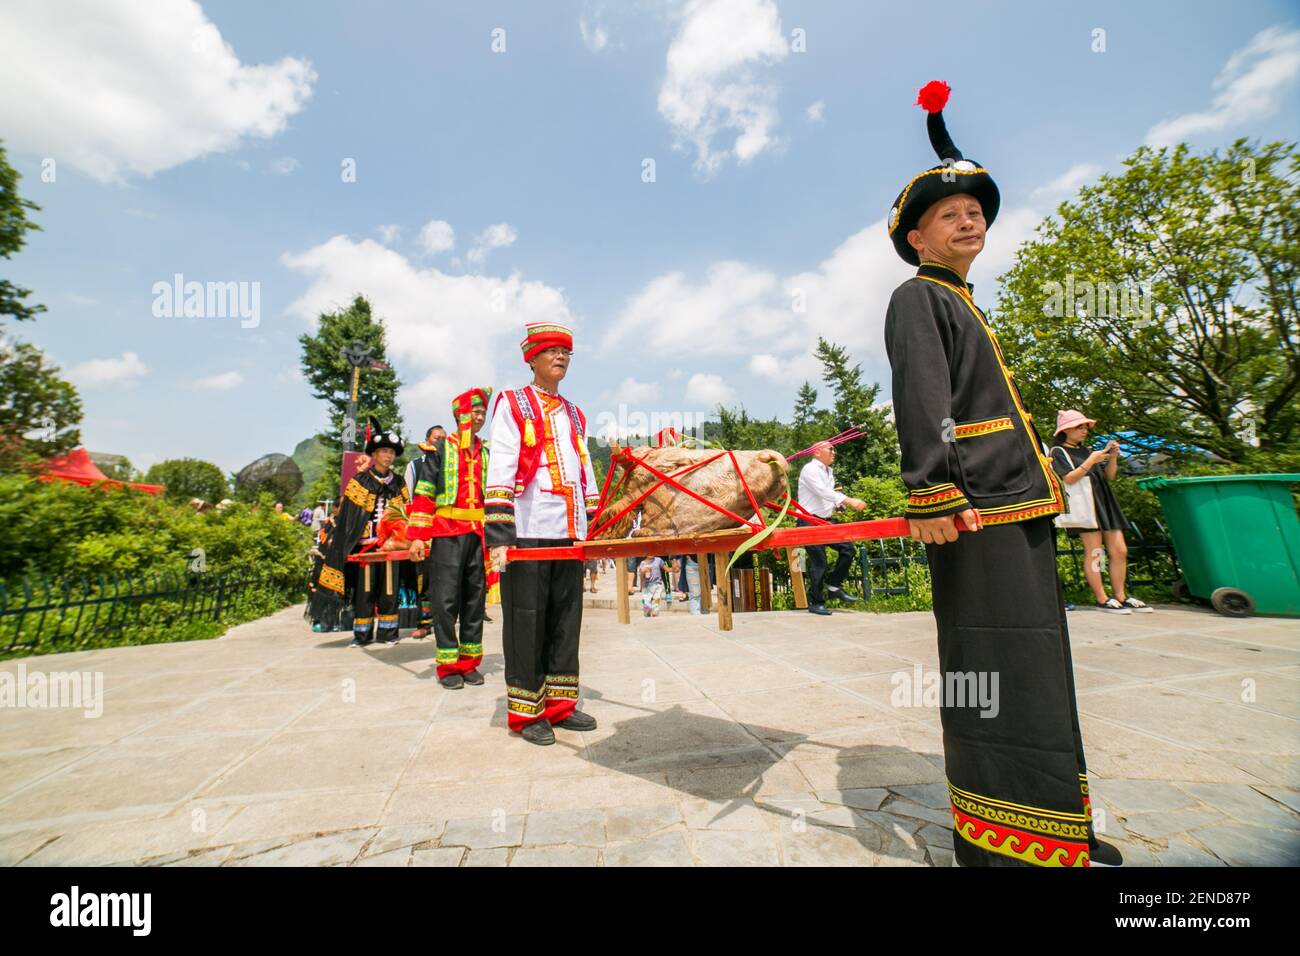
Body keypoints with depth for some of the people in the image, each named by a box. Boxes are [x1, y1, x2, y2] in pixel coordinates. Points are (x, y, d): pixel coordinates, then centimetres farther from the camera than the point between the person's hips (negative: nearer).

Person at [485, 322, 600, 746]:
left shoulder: (574, 415, 21)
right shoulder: (512, 404, 5)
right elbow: (500, 472, -5)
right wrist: (498, 535, -14)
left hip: (569, 534, 6)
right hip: (528, 533, -5)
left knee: (566, 619, 9)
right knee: (526, 621, 1)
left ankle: (560, 705, 22)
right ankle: (525, 713, 14)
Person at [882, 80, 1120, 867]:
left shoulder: (964, 306, 26)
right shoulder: (918, 299, -3)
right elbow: (920, 401, -18)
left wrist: (1042, 489, 25)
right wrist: (931, 496, -28)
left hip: (1020, 513, 10)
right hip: (977, 516, -10)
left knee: (1035, 670, 16)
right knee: (994, 674, -7)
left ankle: (1049, 827, 33)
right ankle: (999, 845, 7)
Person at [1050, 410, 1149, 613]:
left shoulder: (1085, 450, 22)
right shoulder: (1058, 452, 1)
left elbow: (1109, 476, 19)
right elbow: (1068, 479, -12)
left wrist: (1113, 458, 3)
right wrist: (1091, 461, -16)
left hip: (1105, 503, 8)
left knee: (1120, 551, 4)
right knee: (1094, 553, -9)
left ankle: (1121, 596, 12)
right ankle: (1102, 600, -6)